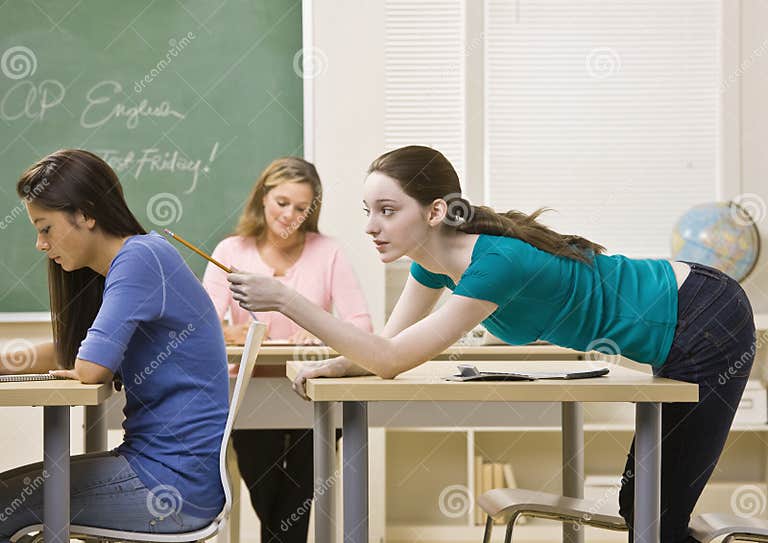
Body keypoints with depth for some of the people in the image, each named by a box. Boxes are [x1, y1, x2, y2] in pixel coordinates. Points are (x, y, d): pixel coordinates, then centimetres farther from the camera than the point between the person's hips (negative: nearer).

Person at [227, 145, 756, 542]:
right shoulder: (436, 258, -5)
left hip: (708, 325, -8)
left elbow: (392, 359, -30)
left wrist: (285, 299, -31)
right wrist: (334, 365, -15)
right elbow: (390, 345, 4)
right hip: (680, 335, 8)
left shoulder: (496, 262, -32)